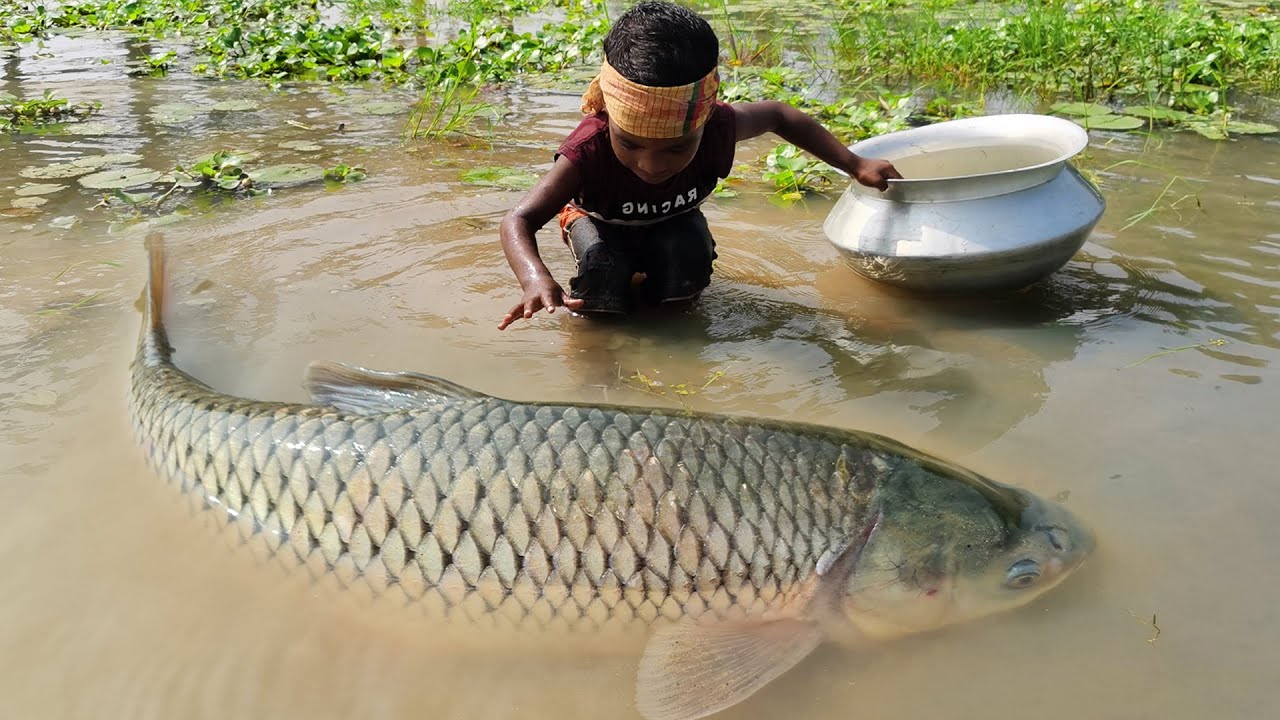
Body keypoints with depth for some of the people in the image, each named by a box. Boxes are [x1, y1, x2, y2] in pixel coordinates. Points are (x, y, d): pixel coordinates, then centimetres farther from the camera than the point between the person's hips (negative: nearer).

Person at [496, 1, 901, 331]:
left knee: (689, 259, -29)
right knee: (602, 270, -32)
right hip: (602, 224, -2)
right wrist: (537, 280, -65)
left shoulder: (714, 129, -34)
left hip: (671, 225, 2)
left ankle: (669, 303, 5)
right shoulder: (590, 151, -42)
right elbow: (518, 221, -43)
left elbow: (777, 115, -12)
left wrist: (854, 165, -9)